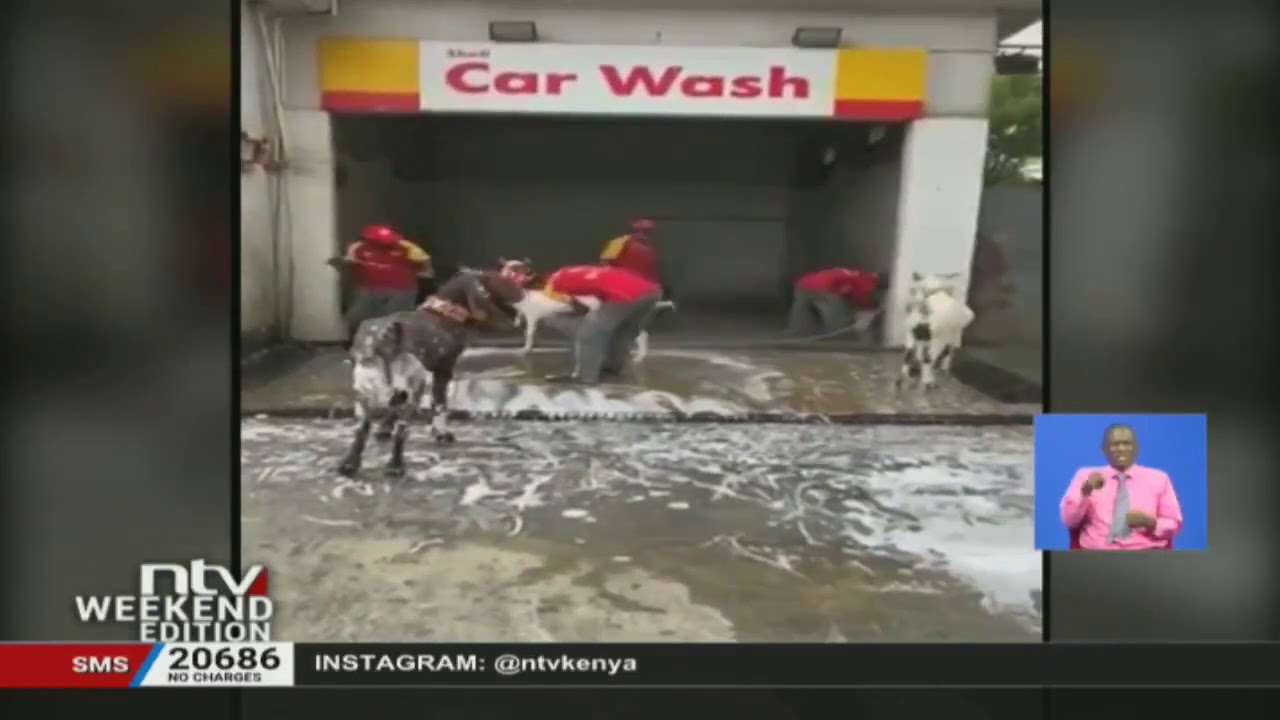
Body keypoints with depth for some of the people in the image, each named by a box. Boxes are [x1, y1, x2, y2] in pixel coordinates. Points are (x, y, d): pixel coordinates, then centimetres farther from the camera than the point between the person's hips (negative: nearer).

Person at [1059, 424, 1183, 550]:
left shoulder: (1159, 478, 16)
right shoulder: (1085, 476, 13)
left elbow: (1174, 525, 14)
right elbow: (1069, 521, 2)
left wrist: (1150, 522, -6)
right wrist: (1085, 491, -13)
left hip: (1145, 552, 1)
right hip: (1098, 553, -1)